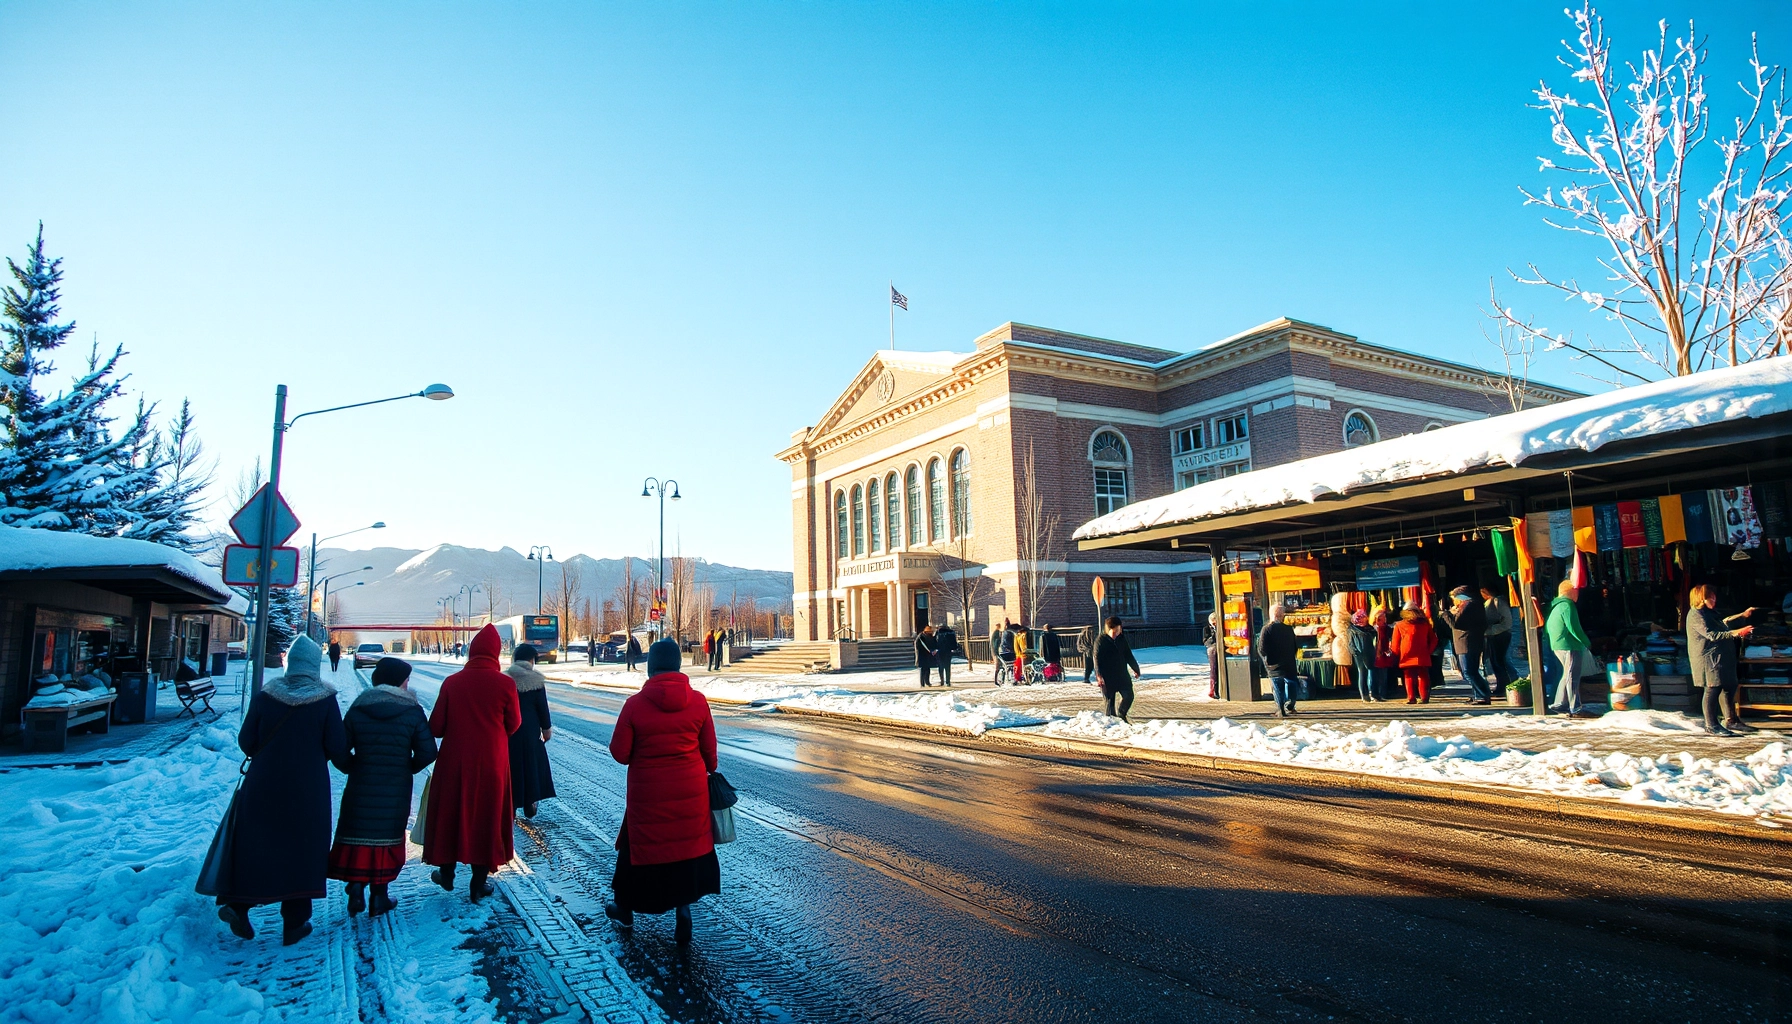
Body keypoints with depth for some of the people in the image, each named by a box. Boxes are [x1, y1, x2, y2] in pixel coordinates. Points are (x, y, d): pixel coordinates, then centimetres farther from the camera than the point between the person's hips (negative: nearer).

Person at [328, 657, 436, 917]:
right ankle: (378, 897, 14)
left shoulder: (357, 710, -2)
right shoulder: (413, 712, -8)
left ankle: (356, 888, 4)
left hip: (361, 789, 1)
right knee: (387, 837, 9)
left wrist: (352, 768, 14)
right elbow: (427, 752, -12)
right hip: (396, 792, -1)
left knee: (357, 835, 13)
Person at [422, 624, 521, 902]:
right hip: (491, 763, -1)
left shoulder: (452, 682, -7)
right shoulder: (505, 684, -12)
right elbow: (513, 725, -2)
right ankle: (478, 886, 18)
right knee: (487, 818, 10)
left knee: (449, 813, 19)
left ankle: (446, 873, 35)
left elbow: (436, 727, -3)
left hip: (454, 761, 2)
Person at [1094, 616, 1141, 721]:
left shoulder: (1121, 639, 7)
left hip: (1122, 675, 5)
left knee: (1128, 695, 2)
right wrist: (1099, 675, -23)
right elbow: (1097, 658, -14)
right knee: (1110, 699, 0)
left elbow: (1129, 656, 19)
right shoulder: (1101, 641, -8)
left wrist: (1136, 669, 23)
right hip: (1107, 677, -5)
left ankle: (1121, 715, 25)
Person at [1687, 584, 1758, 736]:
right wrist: (1736, 633, -33)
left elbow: (1723, 622, 35)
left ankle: (1731, 720, 29)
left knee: (1729, 687, 17)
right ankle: (1711, 725, -3)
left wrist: (1743, 616, 35)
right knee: (1713, 689, -9)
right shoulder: (1695, 615, -18)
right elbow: (1712, 634, -26)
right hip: (1709, 659, -11)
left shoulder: (1709, 612, 18)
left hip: (1721, 658, 11)